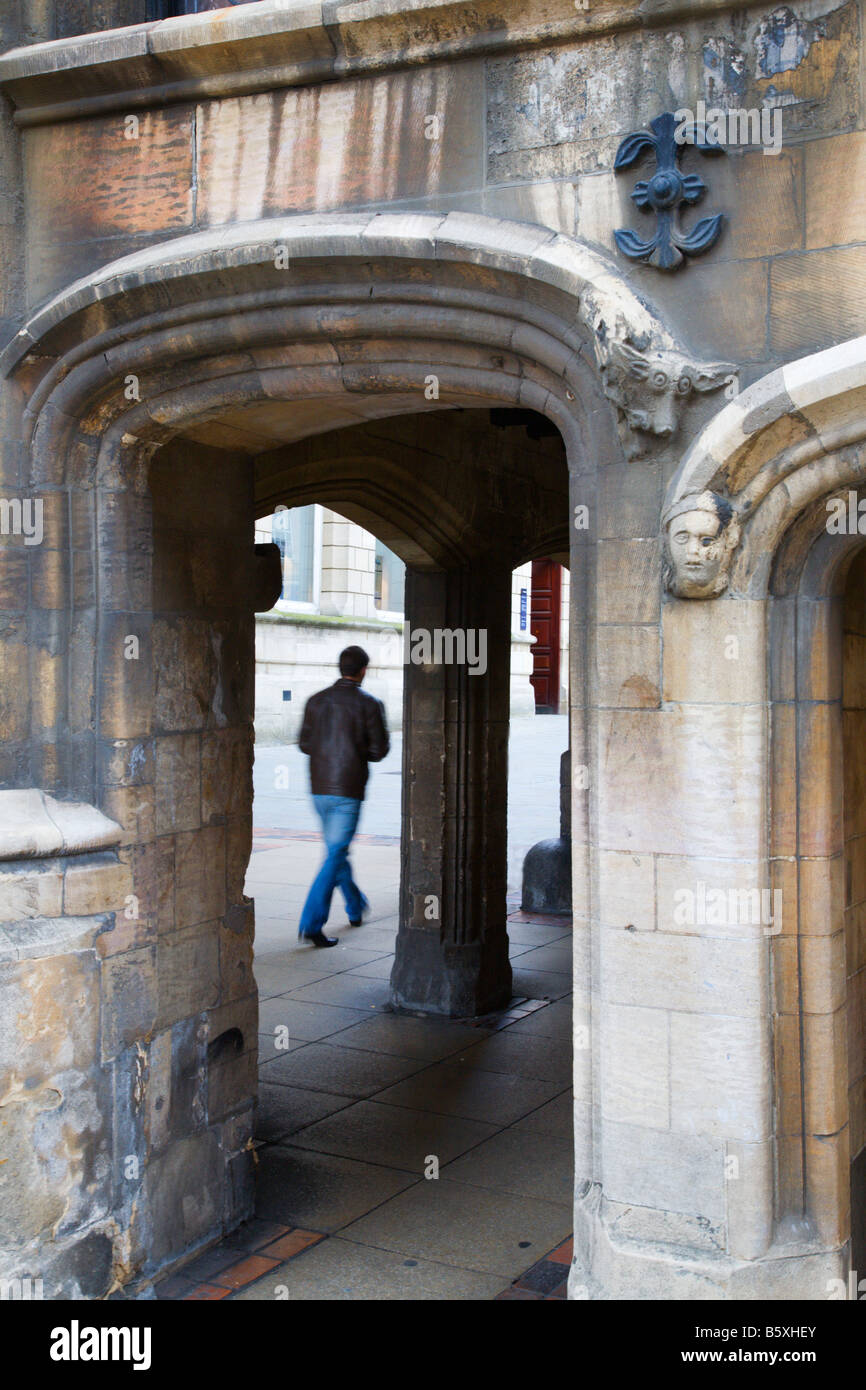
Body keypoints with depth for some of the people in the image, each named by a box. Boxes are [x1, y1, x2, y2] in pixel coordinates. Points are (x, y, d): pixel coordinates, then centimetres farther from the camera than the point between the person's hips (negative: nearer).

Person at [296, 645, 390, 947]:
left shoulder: (316, 701, 4)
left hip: (320, 788, 6)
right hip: (348, 789, -6)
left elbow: (304, 744, 6)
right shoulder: (369, 704, -9)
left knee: (337, 847, 22)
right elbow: (380, 750, -9)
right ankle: (311, 924, -10)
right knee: (335, 854, -3)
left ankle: (356, 908, 39)